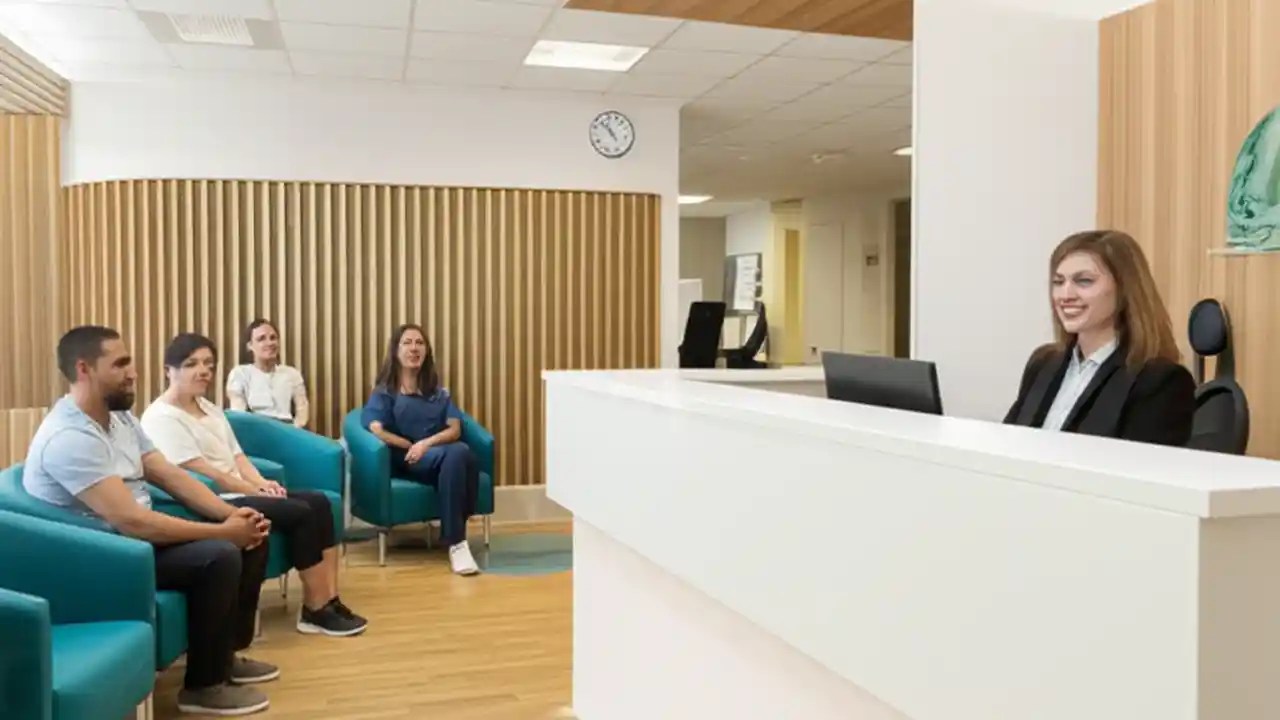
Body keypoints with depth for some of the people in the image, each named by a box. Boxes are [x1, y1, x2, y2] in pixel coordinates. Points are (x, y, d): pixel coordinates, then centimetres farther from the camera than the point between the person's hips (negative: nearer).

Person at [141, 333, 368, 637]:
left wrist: (262, 483, -5)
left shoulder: (209, 408, 18)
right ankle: (315, 609, -11)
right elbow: (201, 474, -17)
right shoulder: (161, 418, -12)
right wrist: (255, 491, -14)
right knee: (300, 513, -21)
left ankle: (329, 600, -10)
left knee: (318, 502, -8)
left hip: (240, 492, 9)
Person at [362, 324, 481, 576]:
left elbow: (455, 430, 8)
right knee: (457, 454, -37)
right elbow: (377, 430, -5)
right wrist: (413, 446, -8)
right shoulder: (384, 392, 13)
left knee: (460, 452, -38)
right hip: (404, 460, -3)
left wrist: (426, 444, -11)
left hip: (440, 456, 3)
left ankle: (455, 540, -36)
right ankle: (456, 542, -42)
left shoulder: (438, 391, 24)